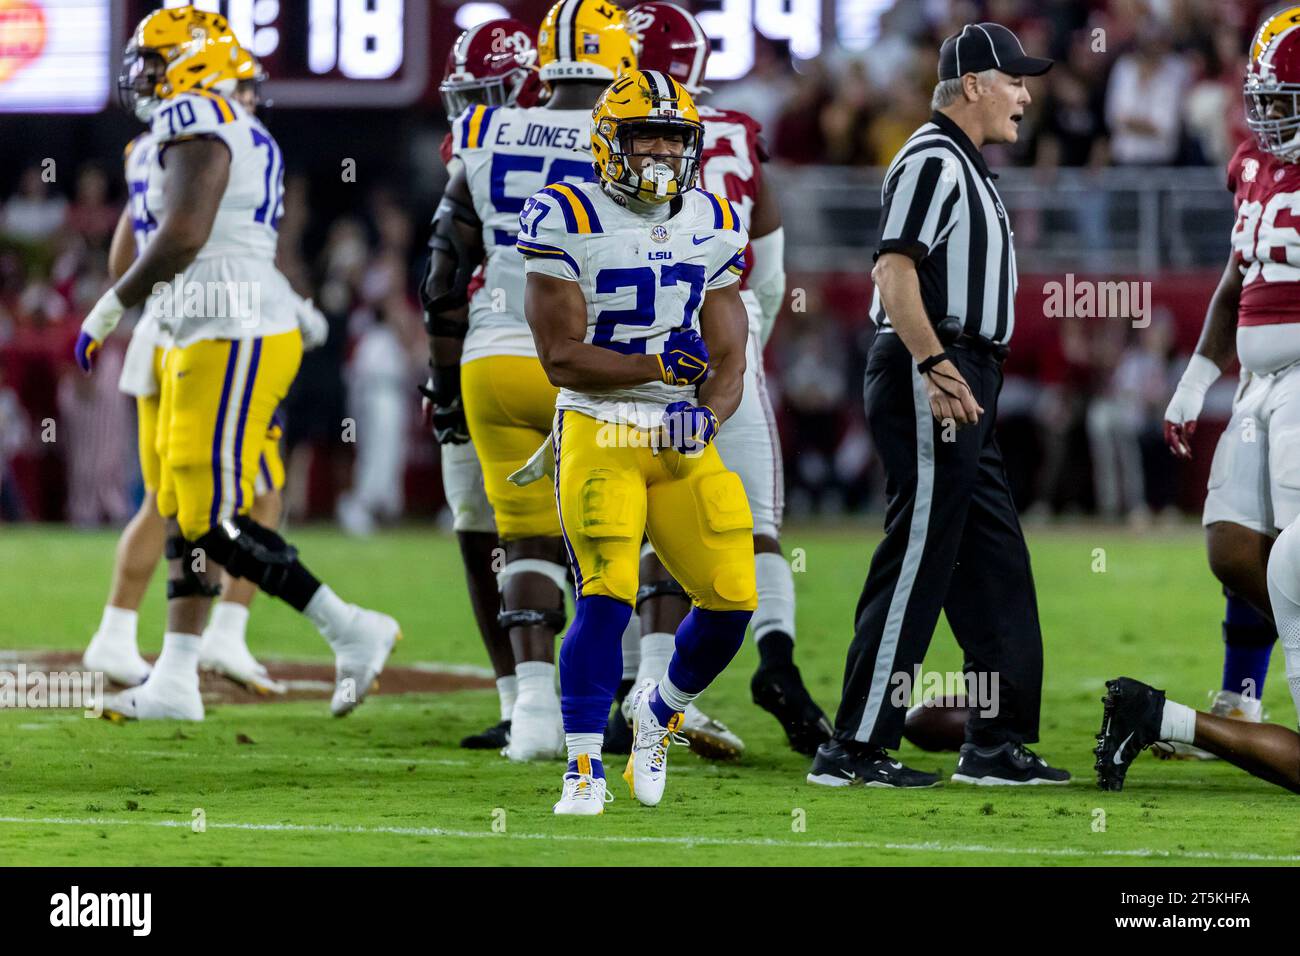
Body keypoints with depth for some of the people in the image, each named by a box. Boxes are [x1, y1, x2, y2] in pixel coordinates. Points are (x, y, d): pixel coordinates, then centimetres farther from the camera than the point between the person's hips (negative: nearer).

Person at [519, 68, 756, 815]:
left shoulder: (714, 227, 9)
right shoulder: (569, 222, -7)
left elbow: (729, 360, 7)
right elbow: (562, 356, -11)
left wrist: (707, 413, -14)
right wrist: (657, 368, -20)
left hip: (686, 444, 5)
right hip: (600, 435, -5)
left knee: (732, 601, -1)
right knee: (608, 595, -19)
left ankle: (660, 710, 28)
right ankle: (584, 769, -10)